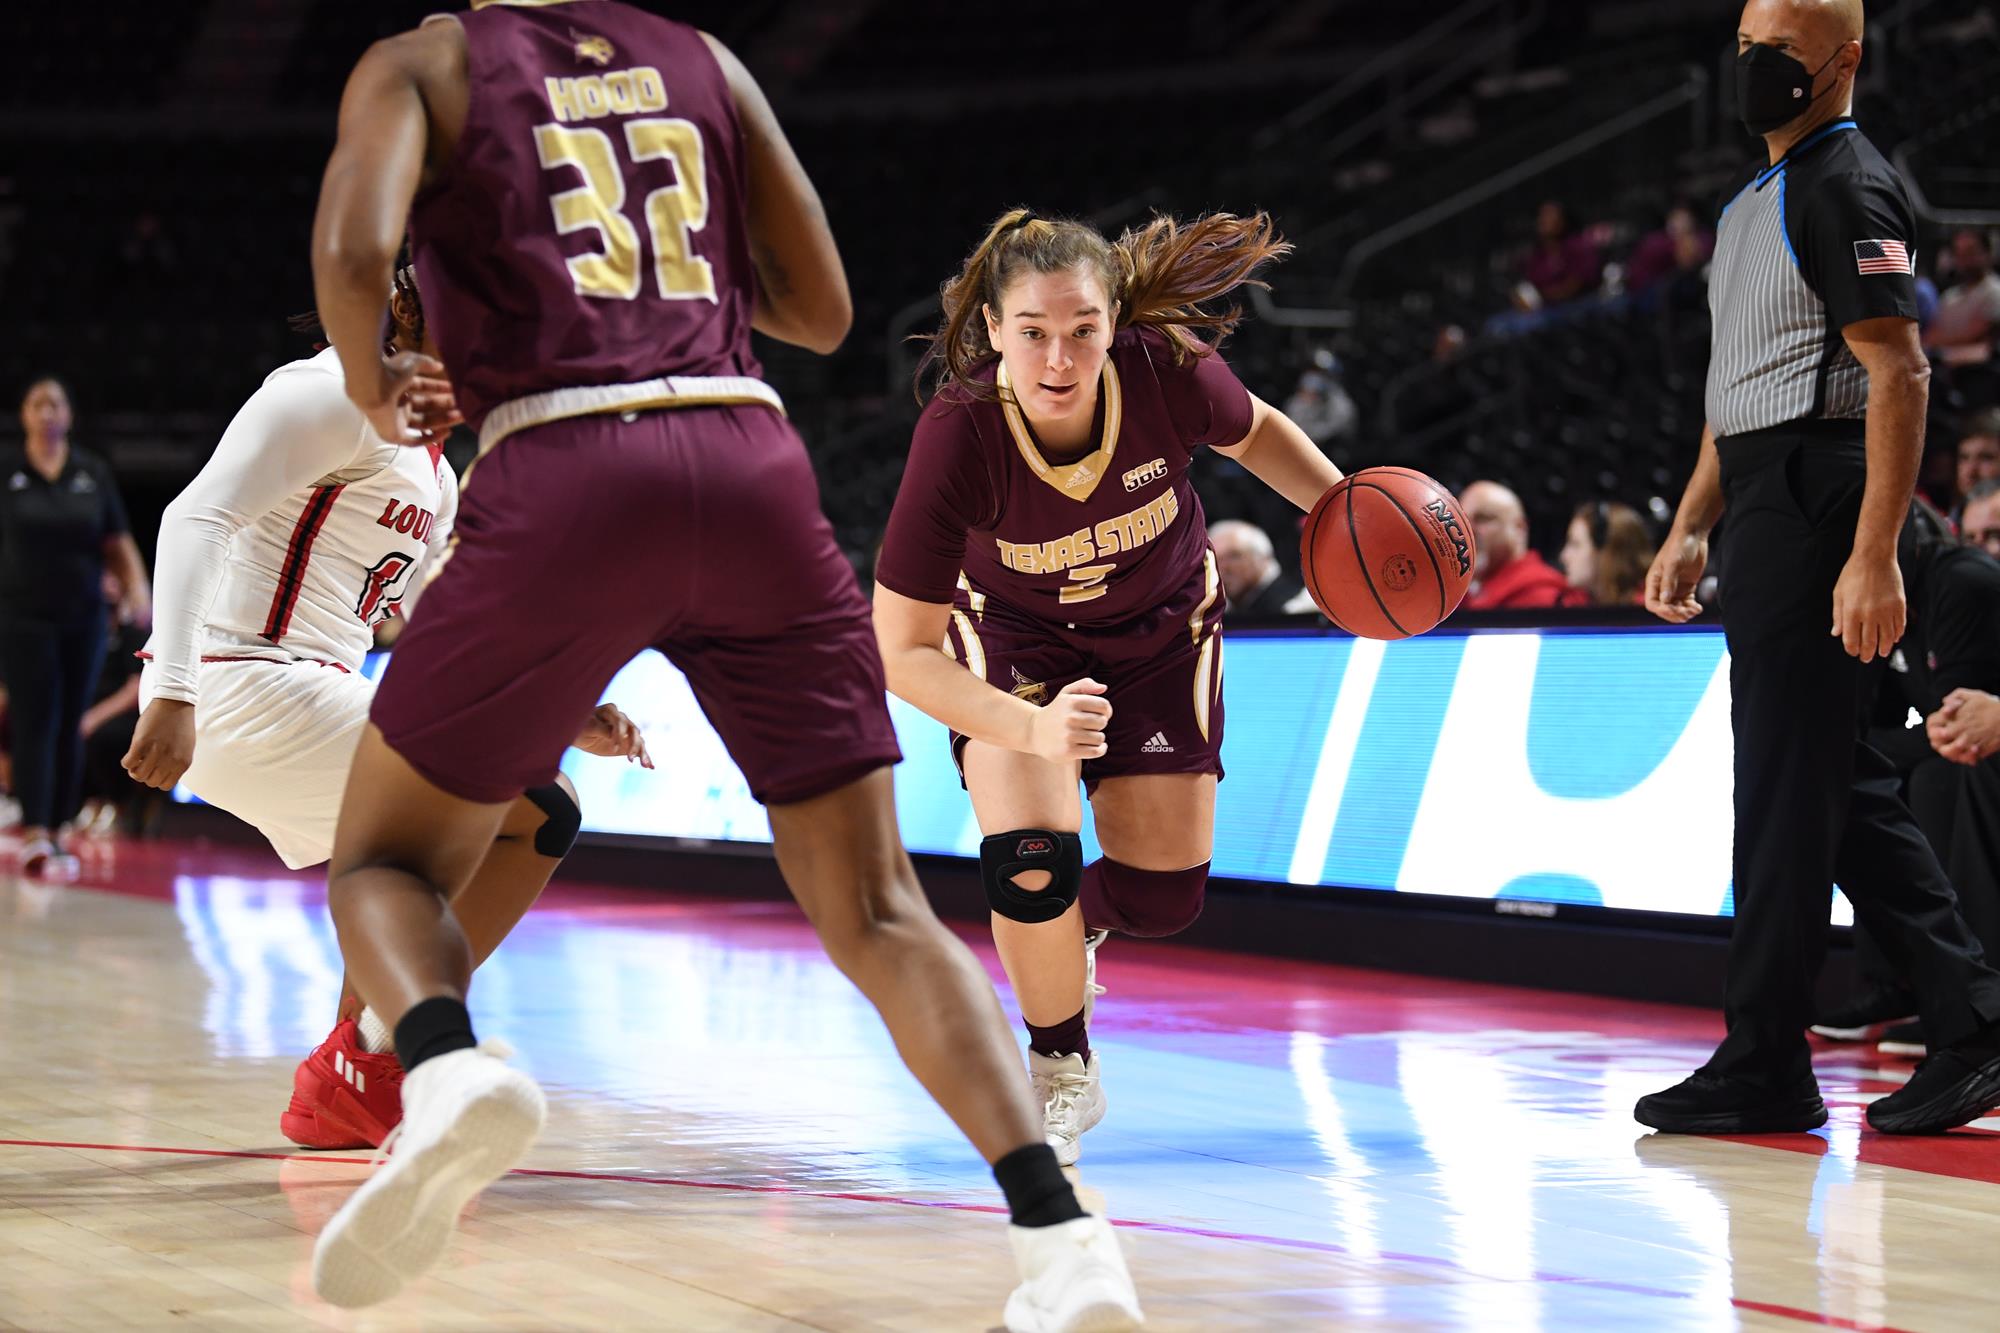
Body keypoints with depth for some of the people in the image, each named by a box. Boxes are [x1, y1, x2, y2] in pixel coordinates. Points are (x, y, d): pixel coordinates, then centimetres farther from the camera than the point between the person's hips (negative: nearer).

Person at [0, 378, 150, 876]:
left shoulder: (93, 473, 7)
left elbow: (118, 544, 8)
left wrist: (137, 586, -8)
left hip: (82, 616, 3)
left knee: (70, 727, 6)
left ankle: (55, 835, 13)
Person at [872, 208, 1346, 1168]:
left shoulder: (1168, 373, -32)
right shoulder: (958, 436, -36)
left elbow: (1255, 433, -5)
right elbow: (903, 651, -32)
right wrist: (1032, 730, -45)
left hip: (1161, 629, 2)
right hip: (1012, 635, -2)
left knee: (1163, 897, 2)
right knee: (1031, 858, -22)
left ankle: (1067, 925, 41)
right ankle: (1059, 1070, 7)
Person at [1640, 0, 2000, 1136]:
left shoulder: (1848, 189, -10)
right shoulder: (1755, 200, 20)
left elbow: (1898, 374, -18)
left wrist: (1873, 558, -24)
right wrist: (1692, 529, 20)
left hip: (1817, 498, -10)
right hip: (1765, 509, 10)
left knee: (1787, 784, -5)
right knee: (1841, 785, 11)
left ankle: (1763, 1066, 0)